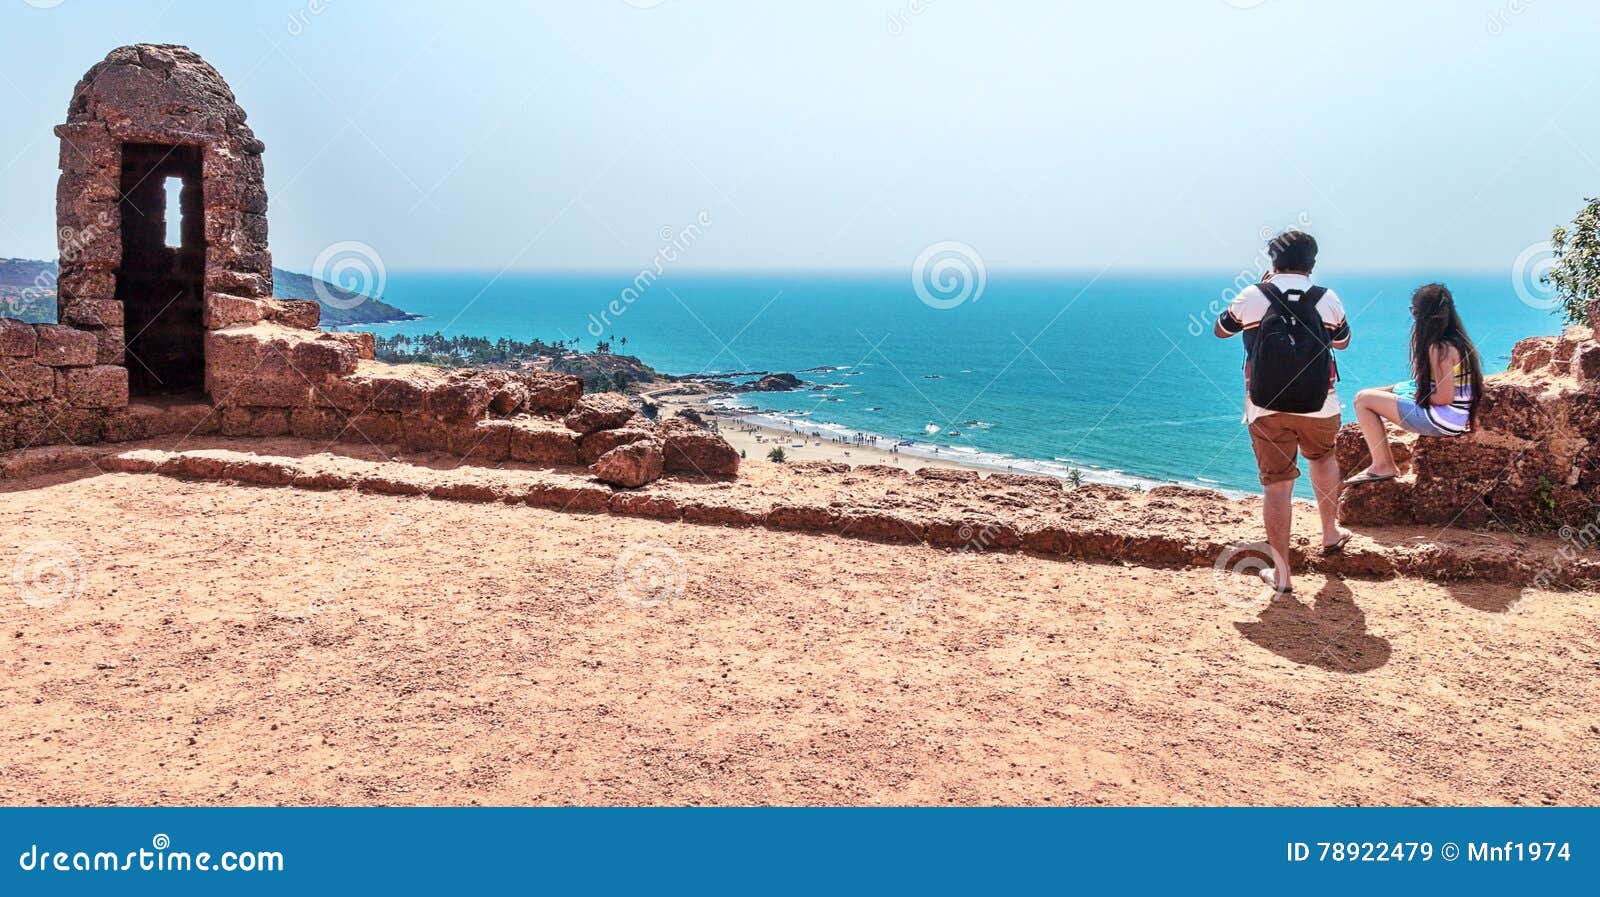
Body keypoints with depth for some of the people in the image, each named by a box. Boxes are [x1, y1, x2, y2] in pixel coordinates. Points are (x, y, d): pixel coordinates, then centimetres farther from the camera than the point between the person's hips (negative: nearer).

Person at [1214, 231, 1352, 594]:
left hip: (1266, 408, -2)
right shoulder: (1328, 299, -1)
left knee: (1276, 485, 2)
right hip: (1319, 406, 2)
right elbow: (1342, 341, 17)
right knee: (1323, 457, 30)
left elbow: (1221, 330, 13)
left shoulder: (1252, 297, -6)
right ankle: (1330, 534, 42)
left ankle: (1281, 573, 4)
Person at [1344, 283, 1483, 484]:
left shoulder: (1439, 349, -19)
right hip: (1457, 417, 10)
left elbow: (1444, 397, -22)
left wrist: (1417, 398, -5)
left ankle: (1382, 466, -4)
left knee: (1363, 399, -8)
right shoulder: (1458, 339, 9)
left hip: (1442, 419, -10)